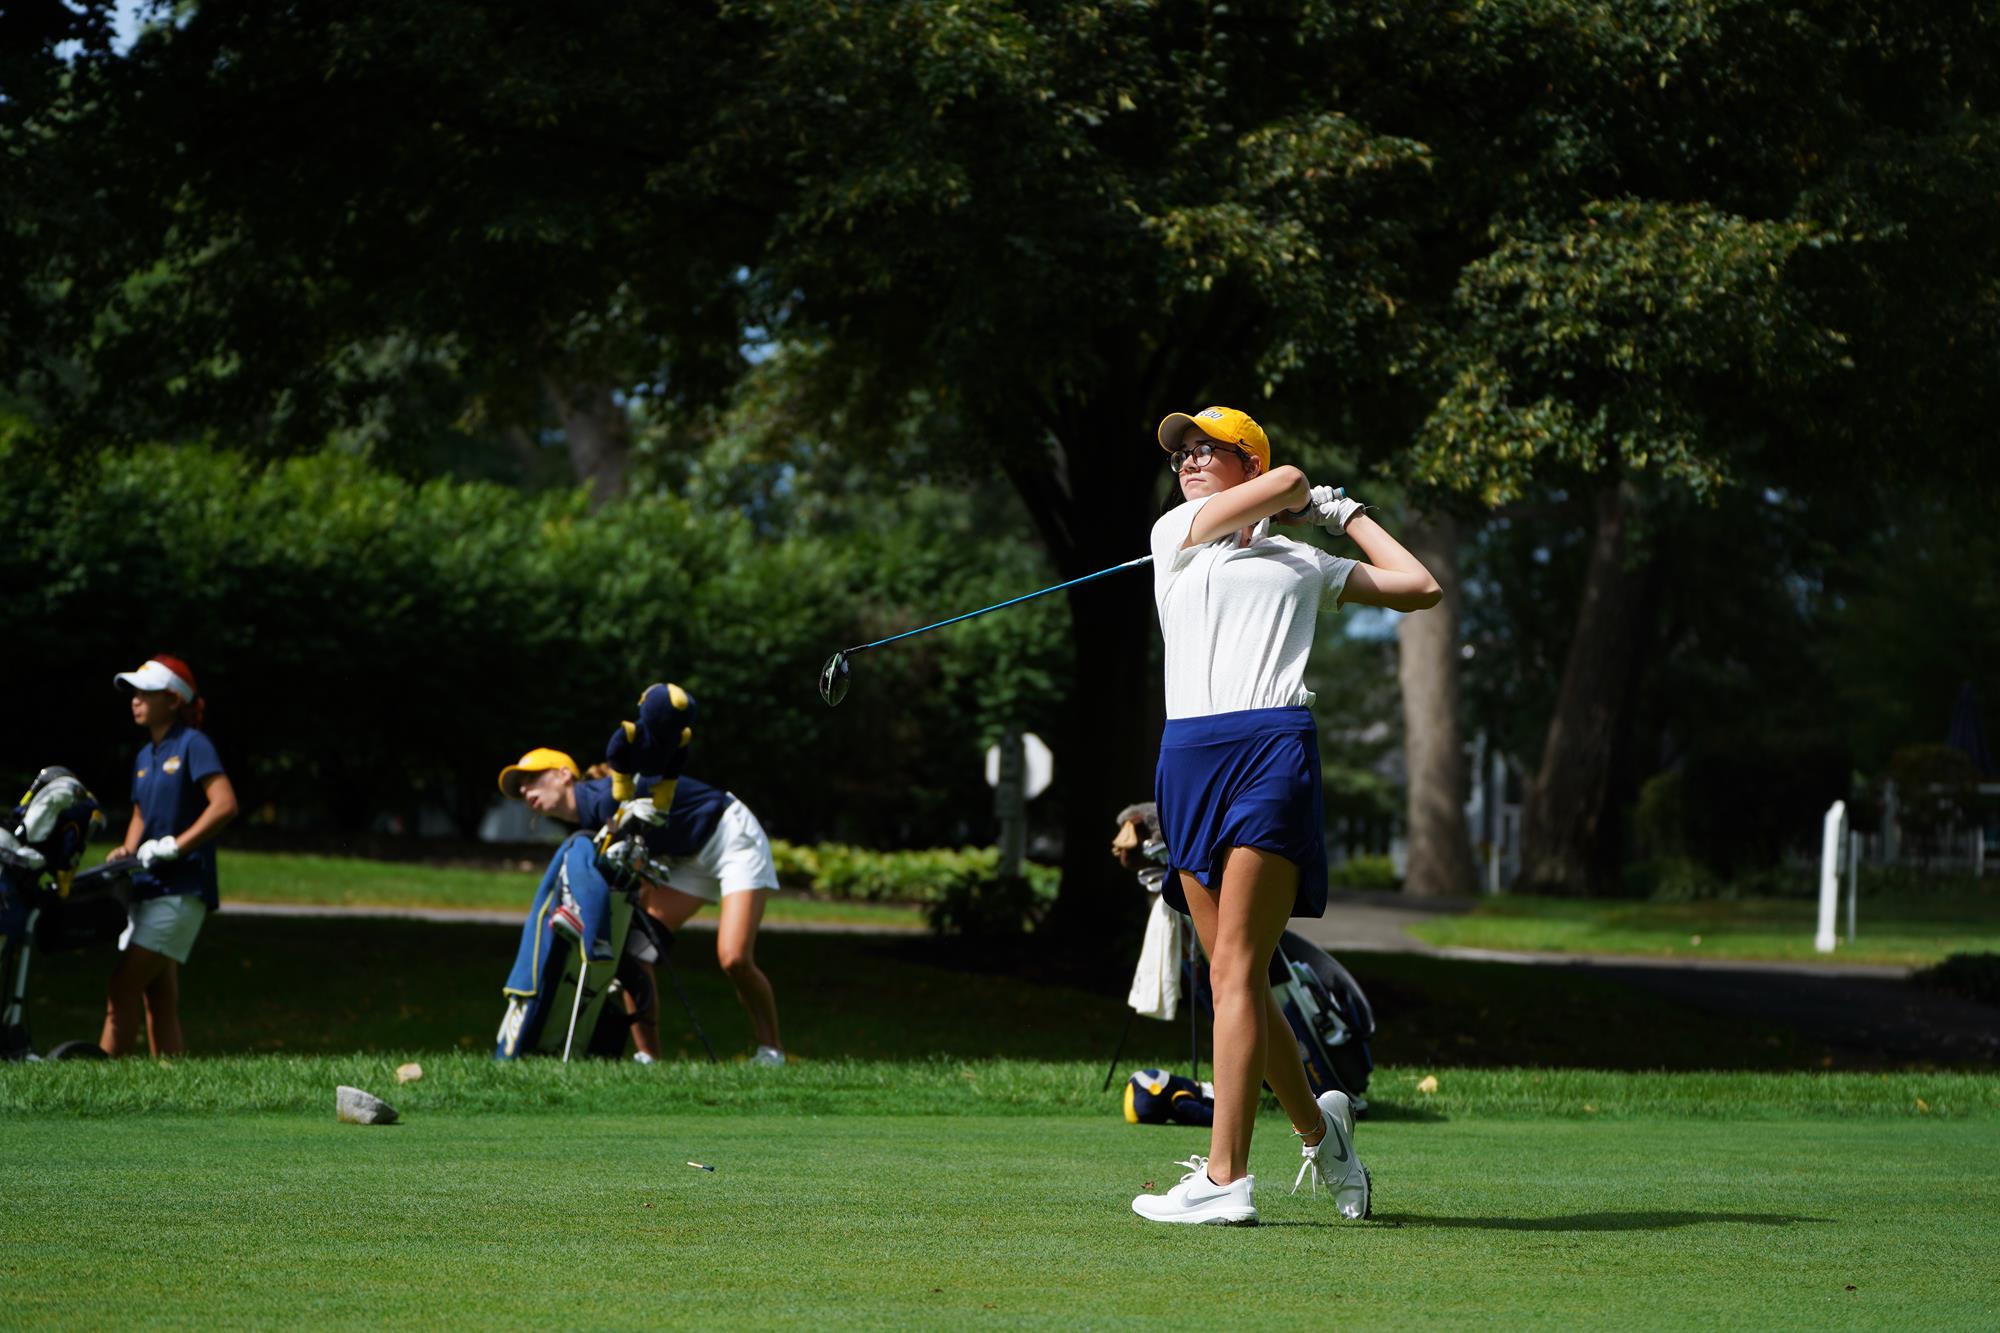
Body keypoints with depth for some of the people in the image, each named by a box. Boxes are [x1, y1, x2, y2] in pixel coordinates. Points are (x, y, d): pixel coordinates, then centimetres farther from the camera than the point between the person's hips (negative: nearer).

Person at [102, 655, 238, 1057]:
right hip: (145, 888, 9)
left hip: (179, 890, -9)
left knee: (122, 989, -16)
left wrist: (173, 846, -19)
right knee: (159, 1003, 6)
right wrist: (128, 851, 6)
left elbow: (225, 805, -18)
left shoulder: (192, 744, -7)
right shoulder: (145, 757, 17)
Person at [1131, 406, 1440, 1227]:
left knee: (1235, 968, -13)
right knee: (1233, 979, 2)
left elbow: (1419, 588, 23)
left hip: (1274, 749, -2)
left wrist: (1346, 514, 27)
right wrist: (1305, 501, 28)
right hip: (1189, 758, 2)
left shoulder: (1301, 563, 20)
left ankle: (1225, 1176, -18)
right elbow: (1287, 479, 7)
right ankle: (1317, 1124, 23)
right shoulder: (1175, 534, 18)